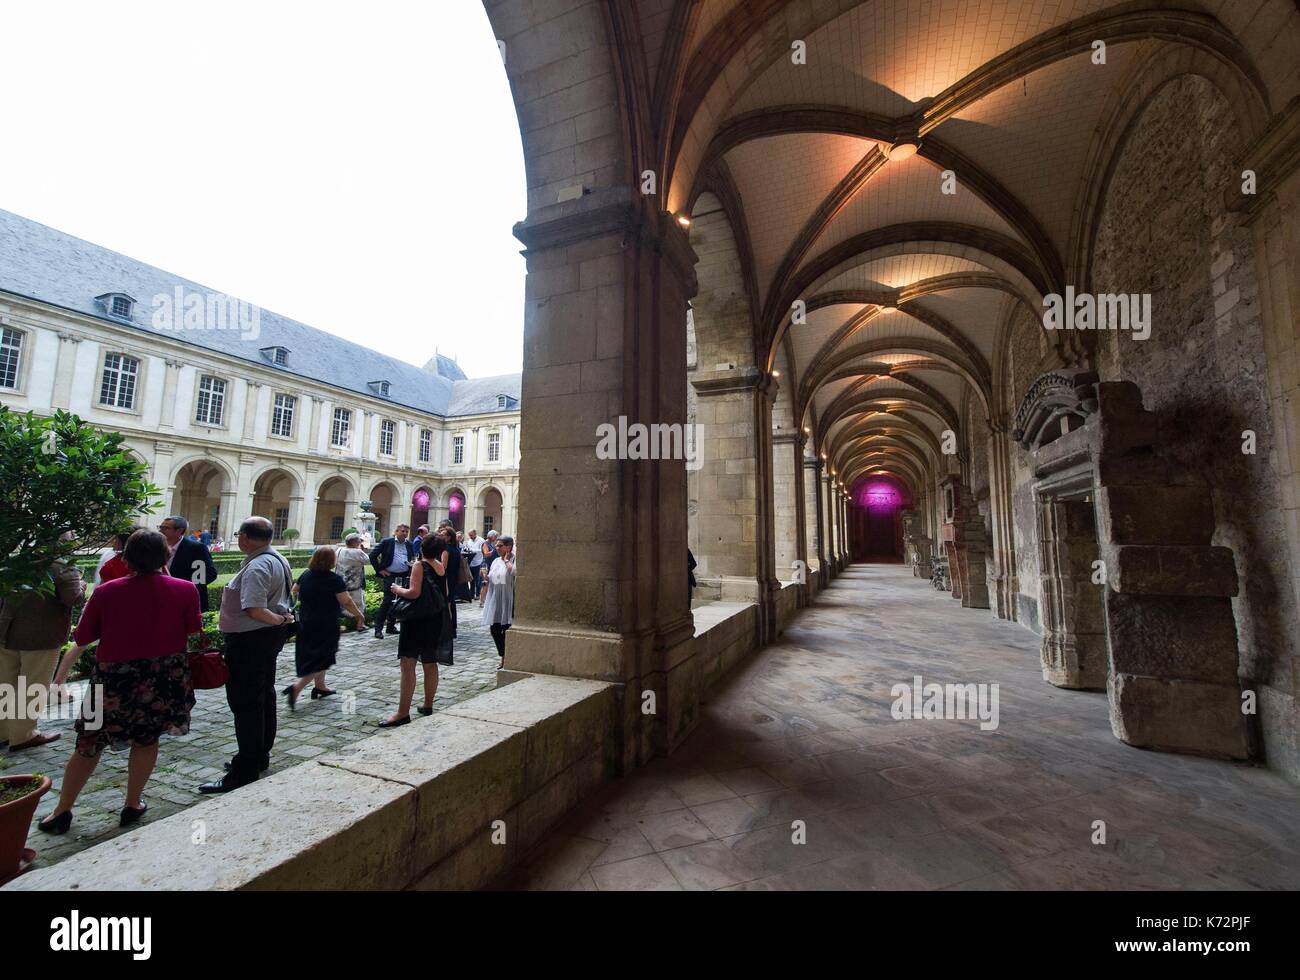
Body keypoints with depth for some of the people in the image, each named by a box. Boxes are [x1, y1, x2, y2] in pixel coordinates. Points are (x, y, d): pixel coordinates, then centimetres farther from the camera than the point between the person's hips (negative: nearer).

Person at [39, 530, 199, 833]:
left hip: (114, 680, 0)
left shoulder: (105, 592, -7)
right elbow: (193, 631, 1)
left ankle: (61, 812, 29)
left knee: (89, 745, 18)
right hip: (165, 680, 0)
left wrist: (58, 680, 15)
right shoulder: (184, 590, -11)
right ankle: (132, 805, 28)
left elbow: (79, 642, 0)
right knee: (146, 740, 18)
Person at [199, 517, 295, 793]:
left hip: (249, 640, -10)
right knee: (264, 695, 20)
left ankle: (245, 771, 7)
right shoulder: (278, 558, 9)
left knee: (245, 703, -2)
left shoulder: (256, 567, -23)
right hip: (270, 636, 10)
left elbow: (254, 609, -32)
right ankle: (261, 756, 35)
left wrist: (280, 620, -17)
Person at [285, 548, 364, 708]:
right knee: (321, 660, 3)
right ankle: (296, 688, -10)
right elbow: (346, 602, -17)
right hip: (326, 626, -7)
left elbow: (294, 591, 18)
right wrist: (358, 614, -2)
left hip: (305, 624, 7)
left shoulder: (305, 575, 1)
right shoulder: (334, 579, -17)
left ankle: (320, 687, 30)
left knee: (311, 656, 20)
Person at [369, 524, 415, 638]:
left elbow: (413, 559, 21)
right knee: (387, 601, -8)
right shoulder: (387, 542, -1)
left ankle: (390, 626, 21)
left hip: (404, 577, 5)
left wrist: (412, 564, -2)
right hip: (390, 576, -5)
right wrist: (379, 569, -4)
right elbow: (373, 555, -1)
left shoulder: (410, 545, 11)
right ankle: (378, 628, 1)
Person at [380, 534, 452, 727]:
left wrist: (398, 590, -4)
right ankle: (428, 705, 25)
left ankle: (403, 713, -6)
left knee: (408, 664, -5)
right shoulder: (441, 566, 4)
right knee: (430, 664, 15)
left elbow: (414, 592, -23)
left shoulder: (420, 565, -14)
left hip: (417, 619, -7)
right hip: (436, 621, 7)